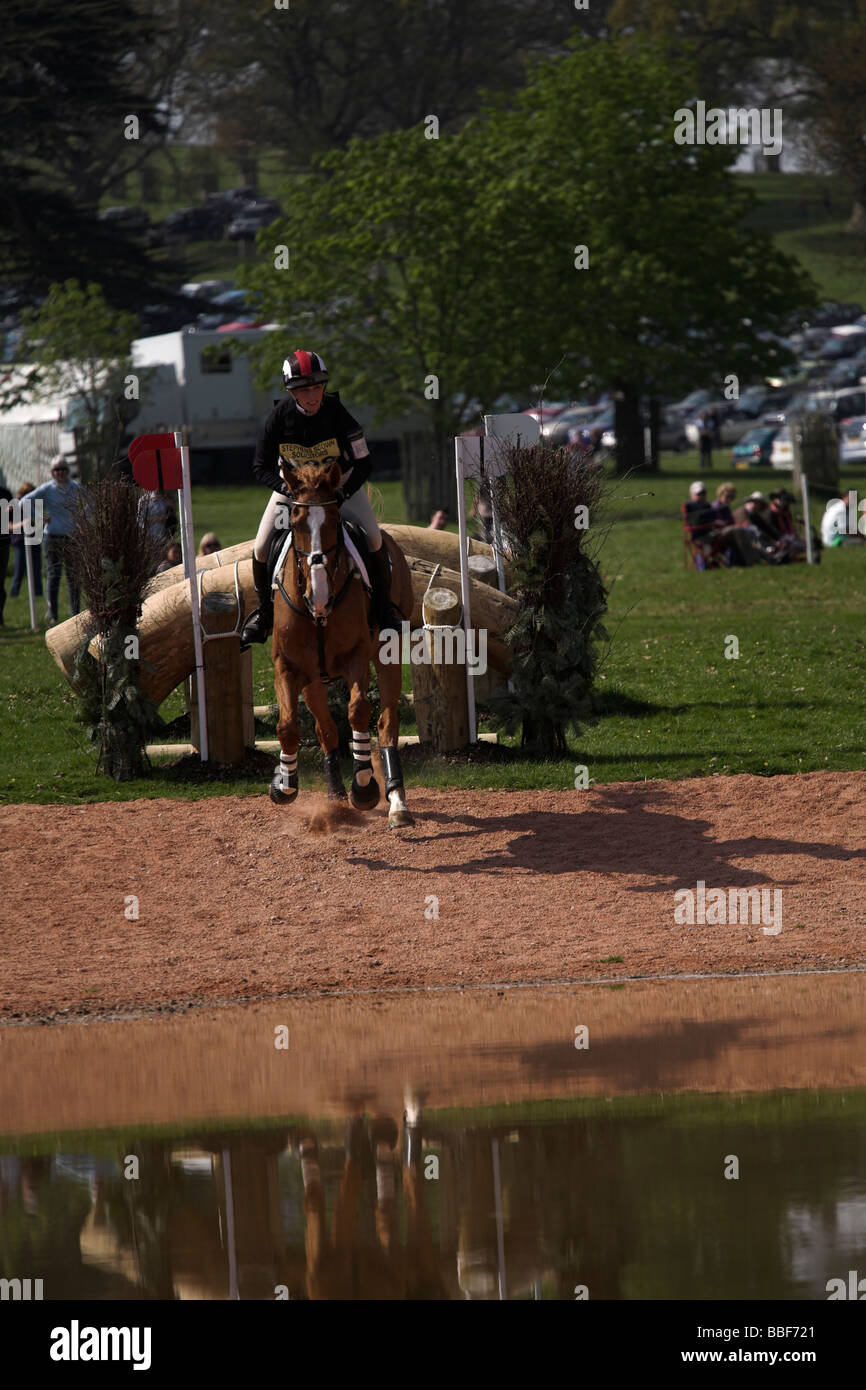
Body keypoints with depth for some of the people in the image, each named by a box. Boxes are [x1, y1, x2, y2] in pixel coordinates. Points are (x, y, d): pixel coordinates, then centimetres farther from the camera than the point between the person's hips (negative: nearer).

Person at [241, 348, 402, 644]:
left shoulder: (338, 413, -24)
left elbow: (363, 463, -18)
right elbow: (261, 466, -13)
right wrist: (286, 489, -30)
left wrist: (343, 494, -32)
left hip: (339, 483, -1)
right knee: (262, 548, -11)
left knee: (374, 539, -17)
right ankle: (264, 611, 14)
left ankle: (383, 606, 5)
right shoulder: (279, 417, -21)